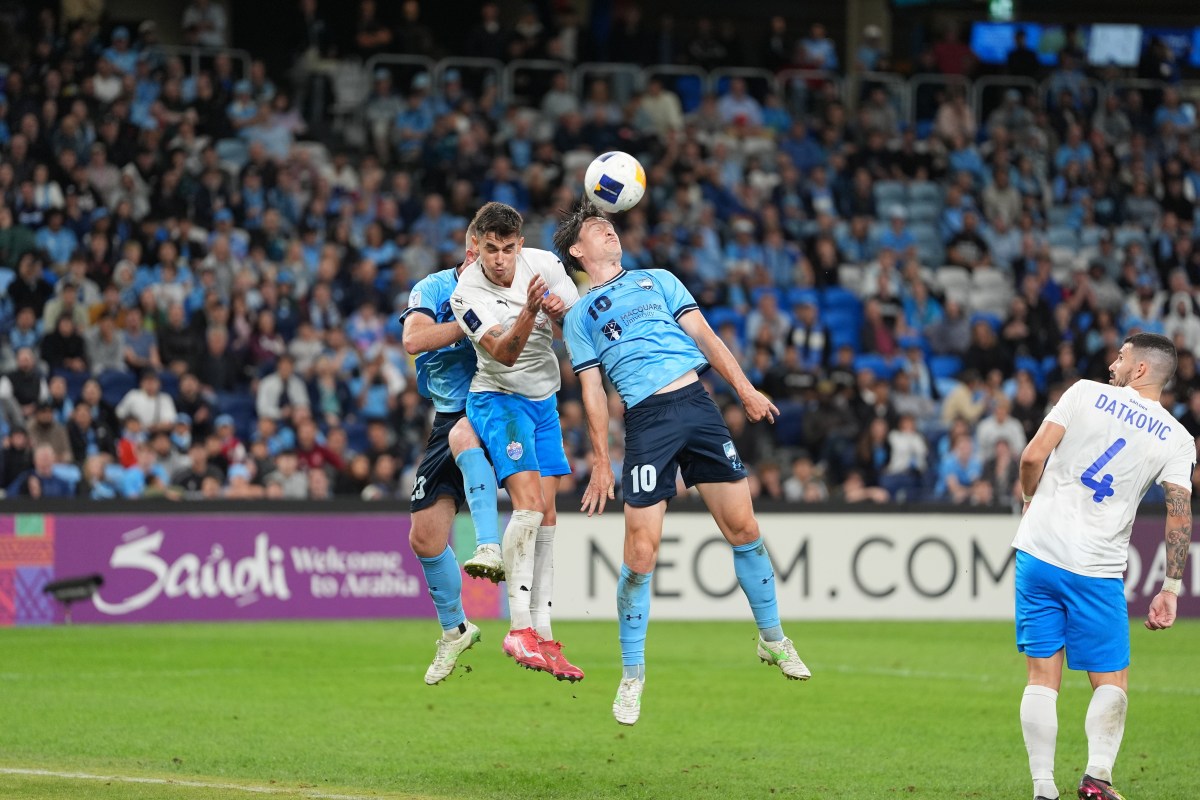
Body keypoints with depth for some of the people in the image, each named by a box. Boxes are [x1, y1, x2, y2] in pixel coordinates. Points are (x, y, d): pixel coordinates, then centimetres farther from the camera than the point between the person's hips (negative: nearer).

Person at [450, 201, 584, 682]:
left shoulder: (544, 264, -7)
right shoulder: (466, 294, -19)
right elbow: (505, 353, -28)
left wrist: (562, 310, -21)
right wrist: (530, 309, -44)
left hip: (544, 399, 6)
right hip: (498, 398, -6)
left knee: (546, 514, 3)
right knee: (528, 503, -22)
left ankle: (542, 634, 7)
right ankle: (519, 628, -21)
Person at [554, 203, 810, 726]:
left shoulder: (658, 281, 21)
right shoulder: (578, 318, 15)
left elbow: (704, 337, 15)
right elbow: (592, 391, 10)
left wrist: (744, 389, 5)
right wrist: (600, 462, 3)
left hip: (696, 405, 2)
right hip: (645, 422, -2)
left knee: (743, 528, 0)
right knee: (640, 554, -9)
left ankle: (773, 640, 18)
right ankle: (632, 675, 4)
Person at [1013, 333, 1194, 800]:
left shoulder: (1085, 393, 1)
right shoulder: (1177, 439, 3)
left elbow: (1033, 456, -4)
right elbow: (1180, 514, -5)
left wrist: (1032, 499, 16)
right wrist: (1171, 589, -1)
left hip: (1038, 552, 1)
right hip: (1097, 570, 0)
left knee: (1043, 677, 6)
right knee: (1112, 682, 11)